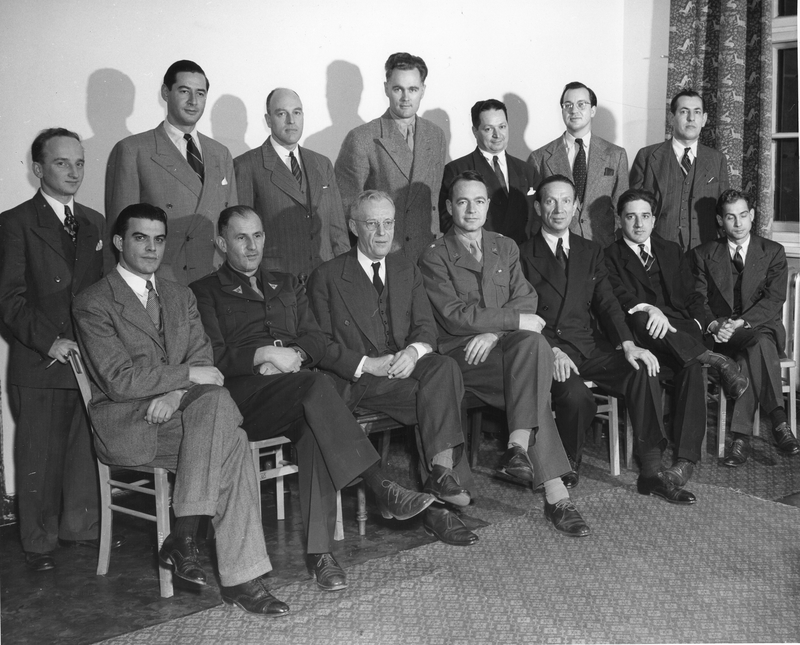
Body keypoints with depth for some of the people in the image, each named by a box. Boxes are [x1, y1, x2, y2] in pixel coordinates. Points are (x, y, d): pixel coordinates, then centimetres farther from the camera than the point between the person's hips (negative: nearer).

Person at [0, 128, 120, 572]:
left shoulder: (95, 223, 14)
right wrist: (49, 341, -17)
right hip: (39, 366, -4)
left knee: (87, 448, 10)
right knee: (40, 456, 4)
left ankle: (81, 525, 27)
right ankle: (39, 541, 18)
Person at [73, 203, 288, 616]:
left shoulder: (181, 296, 19)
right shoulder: (93, 304, -2)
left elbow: (202, 358, 9)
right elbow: (120, 381, -12)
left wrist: (176, 393, -13)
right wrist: (188, 375, -14)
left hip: (182, 411, 6)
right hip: (125, 424, -6)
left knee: (216, 401, -30)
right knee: (229, 440, -29)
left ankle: (182, 537, -23)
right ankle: (240, 575, -24)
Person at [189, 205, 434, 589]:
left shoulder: (287, 285, 29)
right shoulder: (205, 293, 14)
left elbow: (316, 341, 17)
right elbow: (212, 357, 0)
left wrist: (295, 355, -6)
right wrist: (265, 354, -12)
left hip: (296, 392, 4)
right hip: (245, 395, -4)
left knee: (314, 428, -34)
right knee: (315, 386, -35)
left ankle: (319, 552, -38)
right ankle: (381, 489, -40)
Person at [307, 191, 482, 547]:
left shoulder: (406, 270, 20)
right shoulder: (327, 277, 5)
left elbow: (426, 327, 13)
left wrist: (414, 351, -12)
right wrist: (367, 364, -16)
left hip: (405, 366, 4)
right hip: (357, 381, -4)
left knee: (444, 368, -31)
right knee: (436, 403, -30)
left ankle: (440, 471, -35)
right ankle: (447, 480, -28)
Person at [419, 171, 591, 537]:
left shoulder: (505, 248, 18)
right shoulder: (434, 257, 2)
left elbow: (526, 301, 6)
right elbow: (454, 316, -10)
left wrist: (494, 332, -14)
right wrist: (515, 320, -13)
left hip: (504, 343, 4)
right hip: (460, 353, -4)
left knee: (533, 343, -33)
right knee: (533, 385, -29)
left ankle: (519, 448, -35)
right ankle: (555, 493, -32)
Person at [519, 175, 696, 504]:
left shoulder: (590, 251, 19)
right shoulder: (523, 255, 5)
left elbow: (606, 303, 9)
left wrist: (628, 343, -10)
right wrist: (552, 351, -22)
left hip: (589, 345, 4)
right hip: (547, 350, -4)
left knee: (644, 372, -22)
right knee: (577, 396, -33)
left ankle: (652, 472, -18)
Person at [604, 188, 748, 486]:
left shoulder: (672, 251, 24)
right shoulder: (609, 257, 9)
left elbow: (693, 296, 20)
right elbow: (618, 296, -9)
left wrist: (697, 323, -2)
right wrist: (647, 308, -29)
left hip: (682, 330, 2)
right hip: (645, 334, -2)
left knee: (691, 367, -33)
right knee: (639, 319, -40)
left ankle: (685, 459, -40)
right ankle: (714, 359, -32)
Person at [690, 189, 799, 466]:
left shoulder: (773, 252, 9)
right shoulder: (703, 255, 12)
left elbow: (774, 300, -4)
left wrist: (741, 323, -19)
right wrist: (714, 325, -18)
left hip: (762, 326, 0)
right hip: (720, 334, 0)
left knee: (757, 345, -36)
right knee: (761, 344, -34)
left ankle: (741, 435, -41)